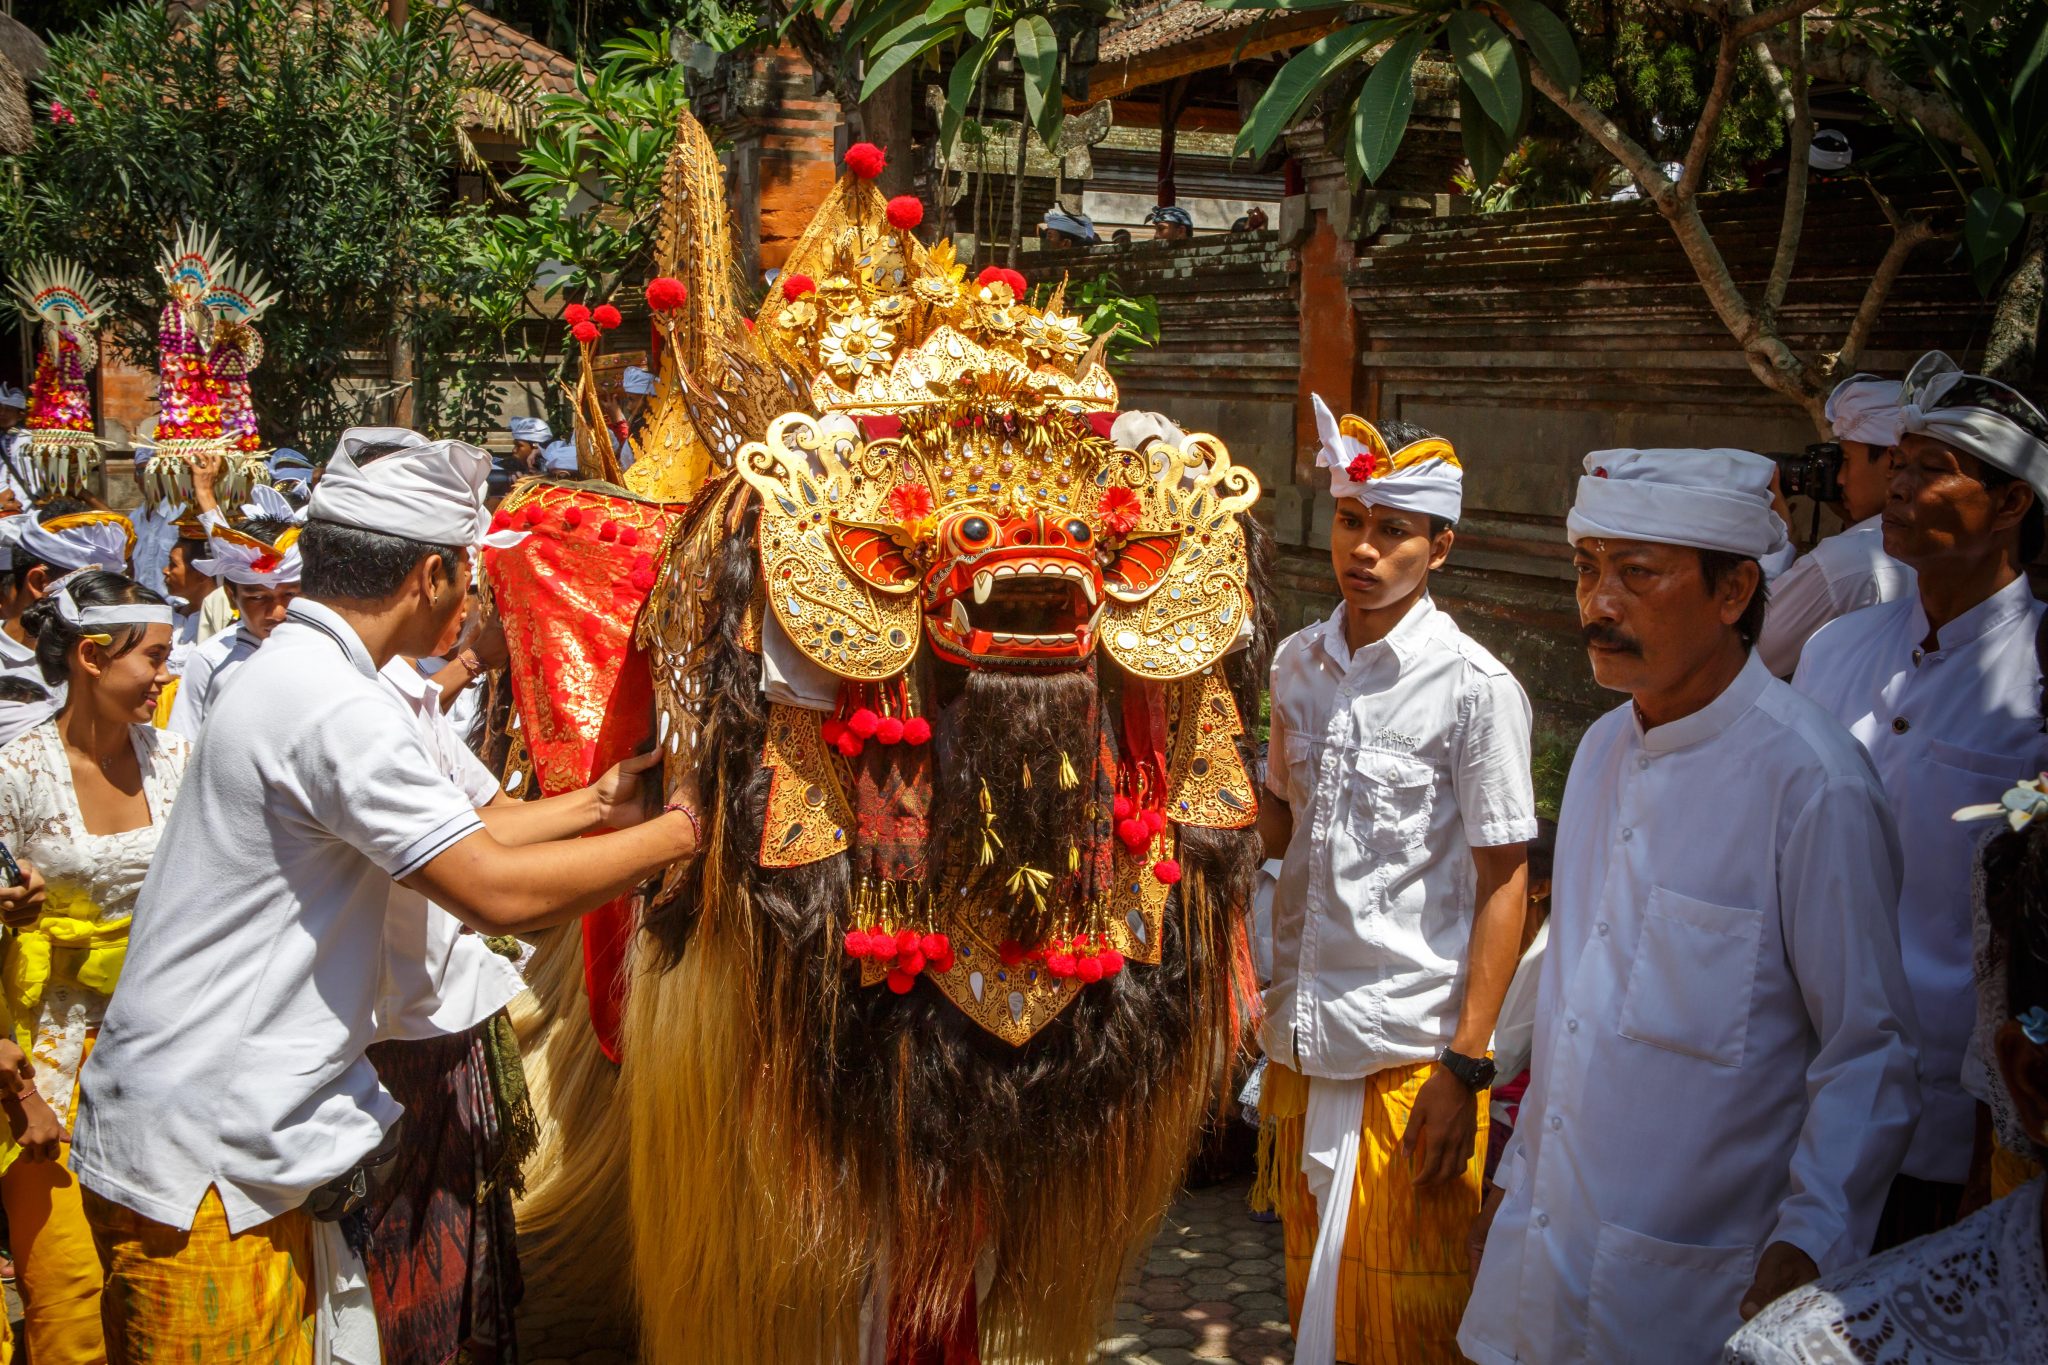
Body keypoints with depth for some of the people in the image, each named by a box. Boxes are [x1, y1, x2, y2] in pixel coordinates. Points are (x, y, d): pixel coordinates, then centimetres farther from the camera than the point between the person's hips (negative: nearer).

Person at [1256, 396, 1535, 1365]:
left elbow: (1502, 884, -10)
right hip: (1302, 1032, 5)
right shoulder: (1298, 664, 7)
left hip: (1411, 1048, -5)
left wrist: (1465, 1067, -13)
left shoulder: (1475, 688, -10)